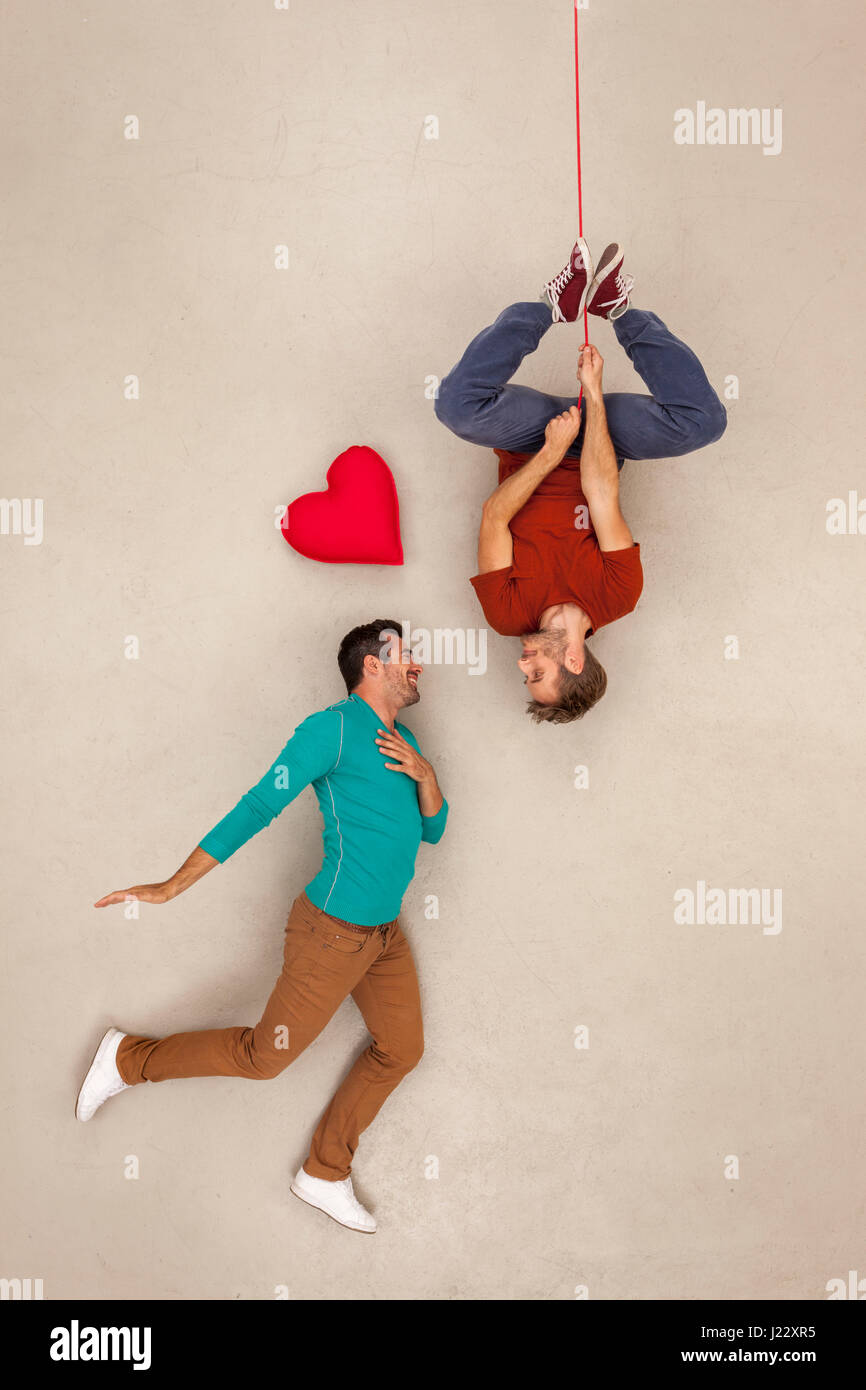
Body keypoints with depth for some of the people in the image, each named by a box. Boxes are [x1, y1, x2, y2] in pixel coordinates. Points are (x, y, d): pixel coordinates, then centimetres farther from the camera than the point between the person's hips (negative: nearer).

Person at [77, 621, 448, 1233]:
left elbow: (433, 831, 12)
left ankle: (326, 1174, 29)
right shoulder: (334, 728, -17)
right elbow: (259, 806, -19)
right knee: (265, 1056, 2)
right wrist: (174, 885, -19)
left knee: (401, 1050, 13)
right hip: (332, 931, -8)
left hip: (385, 933, 8)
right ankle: (127, 1058, 22)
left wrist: (425, 775, -10)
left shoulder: (403, 742, 10)